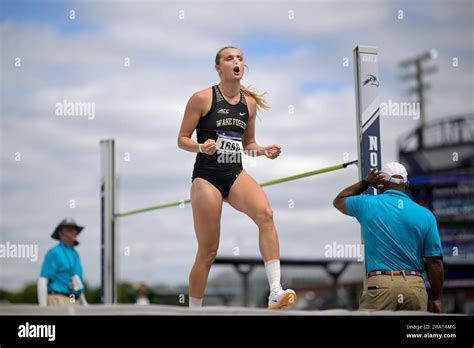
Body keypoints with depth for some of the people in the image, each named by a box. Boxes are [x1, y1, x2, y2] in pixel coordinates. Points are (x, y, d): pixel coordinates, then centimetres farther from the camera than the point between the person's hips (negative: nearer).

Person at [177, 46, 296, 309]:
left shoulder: (249, 103, 10)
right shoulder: (202, 99, -4)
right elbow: (182, 140, 0)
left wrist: (264, 151, 1)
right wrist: (201, 147, -20)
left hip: (236, 174, 4)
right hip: (207, 176, -3)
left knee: (265, 214, -28)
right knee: (208, 252, -2)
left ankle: (275, 292, -33)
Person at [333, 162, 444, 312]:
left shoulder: (367, 205, 5)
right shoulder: (425, 215, 7)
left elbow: (339, 200, 28)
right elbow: (435, 261, 4)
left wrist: (365, 182, 27)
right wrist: (436, 299, 10)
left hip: (380, 284, -2)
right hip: (416, 288, 2)